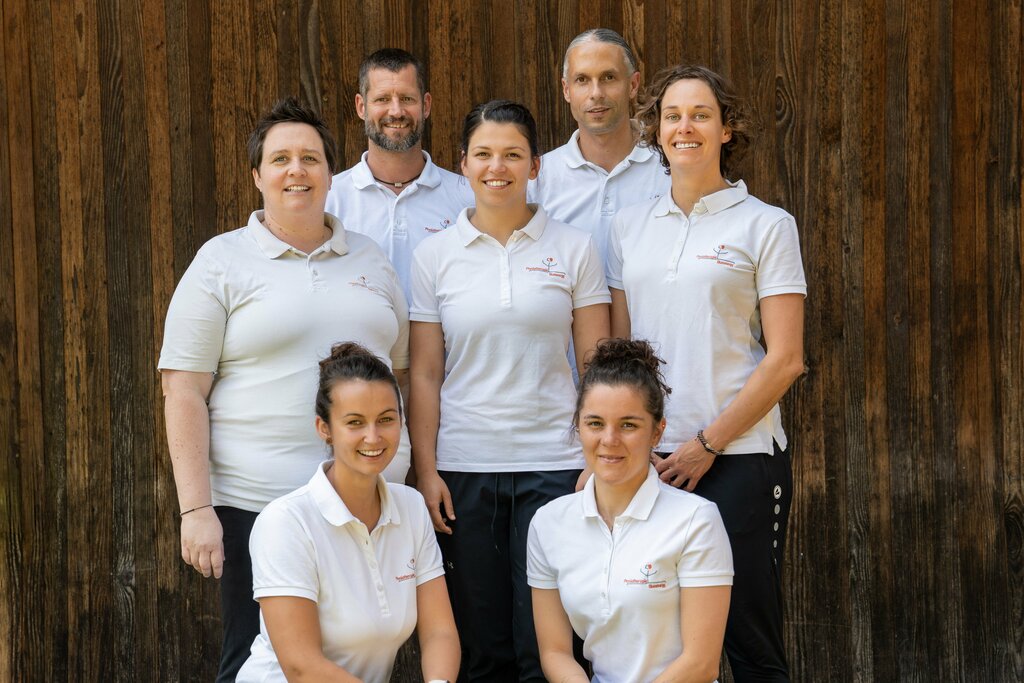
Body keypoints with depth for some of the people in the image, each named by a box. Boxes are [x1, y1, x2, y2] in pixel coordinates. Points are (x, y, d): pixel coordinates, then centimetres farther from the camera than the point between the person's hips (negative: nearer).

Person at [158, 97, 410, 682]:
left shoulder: (371, 260, 14)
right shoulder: (222, 262, 1)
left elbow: (402, 373, 19)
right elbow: (184, 393, -4)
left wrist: (408, 475, 11)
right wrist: (196, 508, -11)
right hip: (256, 504, -4)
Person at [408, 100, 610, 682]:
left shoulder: (574, 249, 4)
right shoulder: (435, 256, 6)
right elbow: (425, 375, 6)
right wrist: (426, 471, -1)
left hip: (552, 465, -1)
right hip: (464, 470, 1)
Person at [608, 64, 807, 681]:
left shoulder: (766, 225, 0)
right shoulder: (631, 226, 12)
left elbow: (785, 360, -5)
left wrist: (707, 444, -9)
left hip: (738, 456, -4)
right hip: (650, 461, 4)